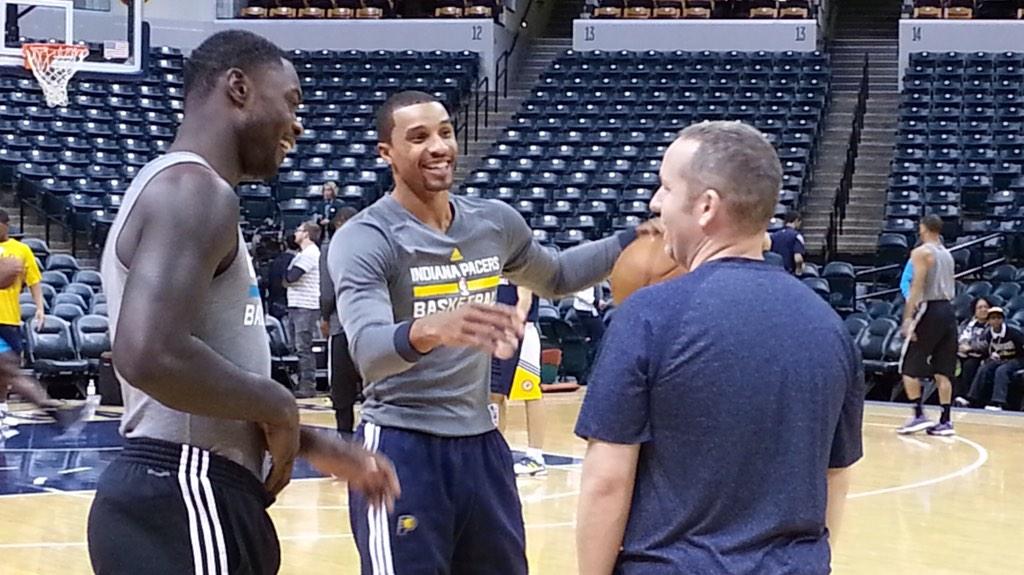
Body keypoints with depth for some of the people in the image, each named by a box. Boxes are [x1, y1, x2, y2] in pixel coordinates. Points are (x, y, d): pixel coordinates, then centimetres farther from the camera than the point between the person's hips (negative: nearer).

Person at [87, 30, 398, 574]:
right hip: (183, 501, -10)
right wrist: (276, 404, -13)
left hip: (180, 496, 10)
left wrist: (312, 445, 18)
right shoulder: (194, 190, -13)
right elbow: (150, 356, -28)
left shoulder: (170, 188, 19)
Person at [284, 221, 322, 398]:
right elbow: (290, 278, 20)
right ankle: (302, 383, 16)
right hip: (296, 305, 10)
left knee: (304, 347, -10)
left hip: (306, 306, -10)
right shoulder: (303, 253, 22)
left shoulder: (310, 253, -11)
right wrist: (288, 277, 0)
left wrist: (286, 277, 2)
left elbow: (291, 277, -18)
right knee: (298, 346, 12)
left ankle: (308, 385, -9)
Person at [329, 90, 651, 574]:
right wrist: (429, 330, -52)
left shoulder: (495, 222, 4)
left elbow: (555, 278, 24)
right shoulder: (363, 239, -15)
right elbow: (367, 347, -31)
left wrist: (633, 241, 9)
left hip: (482, 443, 6)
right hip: (401, 448, -6)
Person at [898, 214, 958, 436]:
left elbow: (917, 286, -16)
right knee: (943, 370, 7)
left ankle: (919, 415, -5)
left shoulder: (921, 252, -7)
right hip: (948, 310, 7)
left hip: (929, 310, -7)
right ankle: (945, 421, 5)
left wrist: (908, 317, -19)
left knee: (909, 367, 1)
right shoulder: (946, 254, 18)